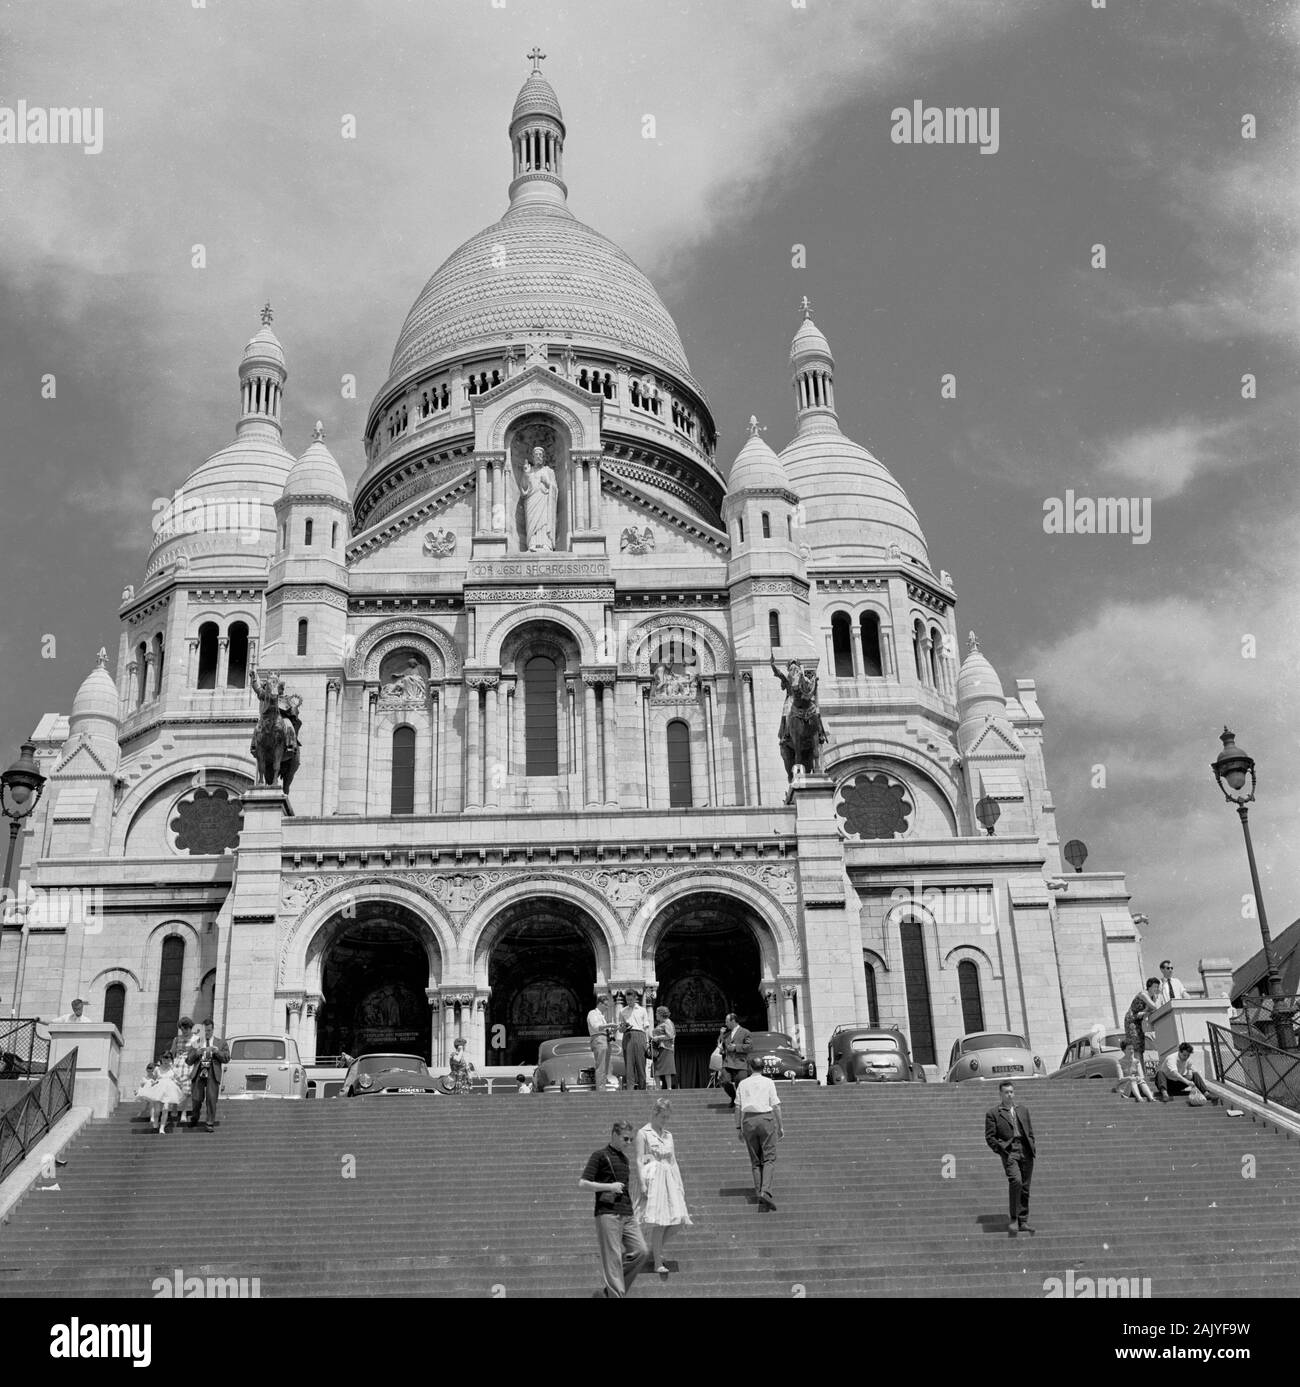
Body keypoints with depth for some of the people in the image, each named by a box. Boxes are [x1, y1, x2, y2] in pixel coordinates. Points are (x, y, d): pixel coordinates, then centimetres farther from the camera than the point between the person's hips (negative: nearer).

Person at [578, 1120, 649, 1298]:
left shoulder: (624, 1158, 20)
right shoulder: (600, 1155, -3)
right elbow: (582, 1183, -8)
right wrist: (609, 1187, -14)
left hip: (627, 1214, 7)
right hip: (608, 1214, -7)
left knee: (641, 1251, -2)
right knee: (613, 1258, -7)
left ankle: (612, 1290, 11)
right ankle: (615, 1295, -2)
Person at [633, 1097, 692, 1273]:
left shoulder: (668, 1135, 16)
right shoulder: (643, 1133, -2)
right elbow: (639, 1160, -7)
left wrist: (680, 1185, 16)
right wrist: (642, 1183, -15)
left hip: (669, 1179, 6)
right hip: (652, 1179, -6)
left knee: (675, 1220, -1)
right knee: (658, 1222, -9)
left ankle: (654, 1250, 20)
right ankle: (658, 1263, -3)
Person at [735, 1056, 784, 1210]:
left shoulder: (743, 1083, 9)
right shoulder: (768, 1082, 4)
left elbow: (738, 1107, 7)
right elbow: (776, 1106, -1)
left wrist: (738, 1127, 11)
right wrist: (781, 1126, 4)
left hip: (748, 1120, 2)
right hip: (766, 1118, -2)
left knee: (755, 1160, 11)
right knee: (769, 1158, -3)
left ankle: (759, 1191, 5)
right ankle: (766, 1191, -20)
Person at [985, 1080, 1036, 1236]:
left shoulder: (1023, 1110, 19)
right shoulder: (993, 1113, 4)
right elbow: (989, 1137, 2)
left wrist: (1032, 1147, 9)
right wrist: (1001, 1150, -7)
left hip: (1026, 1152, 5)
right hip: (1009, 1152, -5)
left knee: (1025, 1188, 5)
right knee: (1016, 1181, -24)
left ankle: (1023, 1222, 15)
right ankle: (1013, 1219, -16)